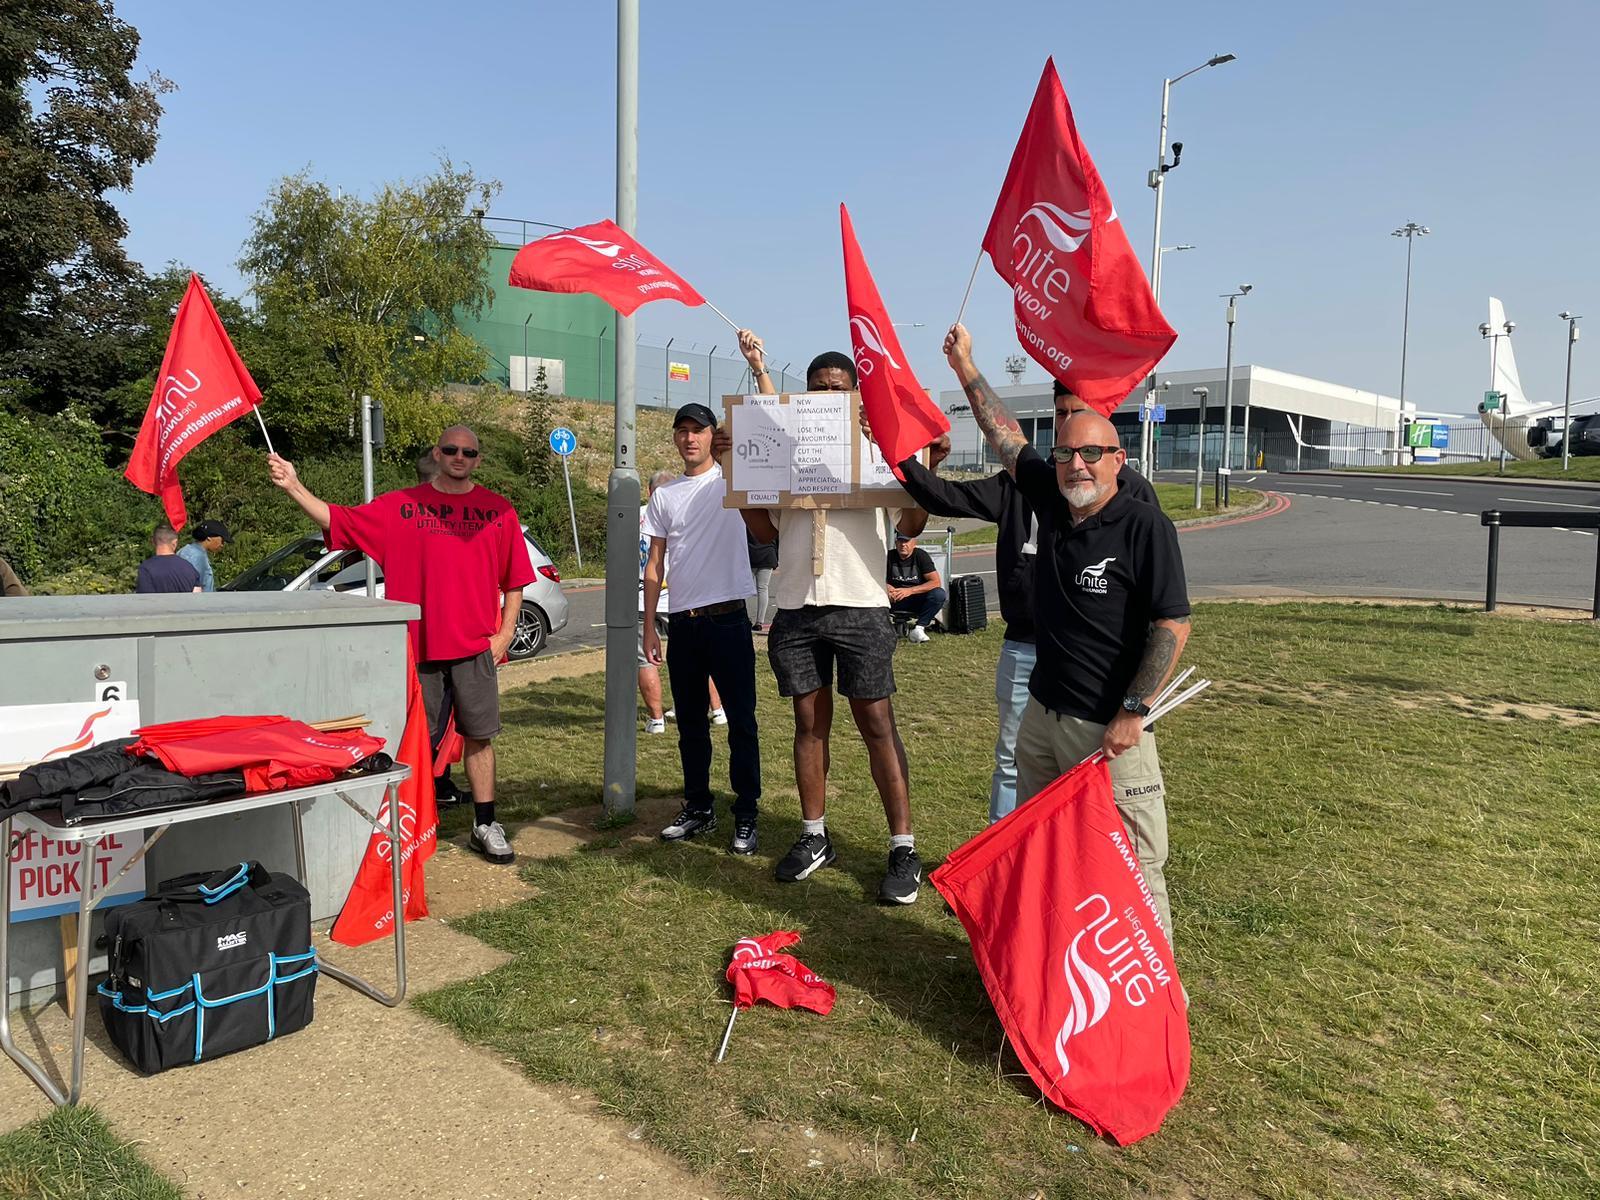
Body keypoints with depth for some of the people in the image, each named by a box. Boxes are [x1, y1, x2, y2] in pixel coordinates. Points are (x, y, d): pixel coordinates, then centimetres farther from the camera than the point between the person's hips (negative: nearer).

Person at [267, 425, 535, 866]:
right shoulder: (400, 506, 6)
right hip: (415, 645, 0)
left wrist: (504, 633, -1)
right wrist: (295, 487, -7)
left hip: (474, 647, 0)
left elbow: (514, 579, 6)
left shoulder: (498, 510, 5)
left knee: (479, 736, 4)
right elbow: (338, 520, 4)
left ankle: (485, 826, 15)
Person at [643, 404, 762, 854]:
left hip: (728, 618, -4)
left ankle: (746, 815, 10)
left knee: (741, 721, 1)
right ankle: (698, 808, 25)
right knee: (690, 722, 13)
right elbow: (655, 564, 12)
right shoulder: (664, 495, 11)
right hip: (682, 622, 4)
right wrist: (649, 626, 7)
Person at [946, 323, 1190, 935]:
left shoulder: (1145, 524, -13)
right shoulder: (1052, 502, 5)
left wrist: (1134, 711, -18)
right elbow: (1007, 438, 16)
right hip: (1043, 714, 7)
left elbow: (1173, 625, -15)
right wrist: (965, 369, 18)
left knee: (1133, 865, -2)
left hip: (1111, 727, -7)